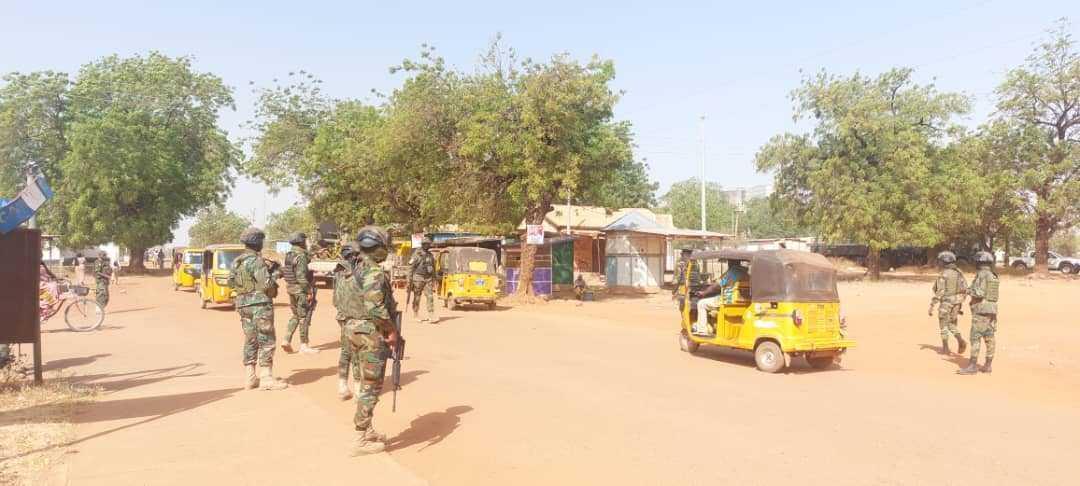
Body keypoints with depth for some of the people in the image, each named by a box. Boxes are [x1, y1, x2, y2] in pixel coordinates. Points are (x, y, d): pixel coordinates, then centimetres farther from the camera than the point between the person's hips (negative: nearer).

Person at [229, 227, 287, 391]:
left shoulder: (236, 262, 11)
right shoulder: (257, 260, -14)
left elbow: (231, 282, 18)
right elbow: (266, 284, -20)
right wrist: (274, 274, -2)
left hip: (243, 304, 8)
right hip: (260, 304, -8)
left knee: (250, 340, 14)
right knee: (266, 341, -3)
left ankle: (250, 377, 16)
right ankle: (266, 378, -3)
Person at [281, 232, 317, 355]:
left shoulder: (288, 255, 8)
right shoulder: (301, 256, -17)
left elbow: (283, 271, 14)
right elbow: (301, 277, -23)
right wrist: (309, 291, -18)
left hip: (291, 289, 8)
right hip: (301, 290, -8)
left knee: (296, 316, 19)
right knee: (304, 317, 1)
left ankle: (287, 341, 12)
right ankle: (303, 345, 6)